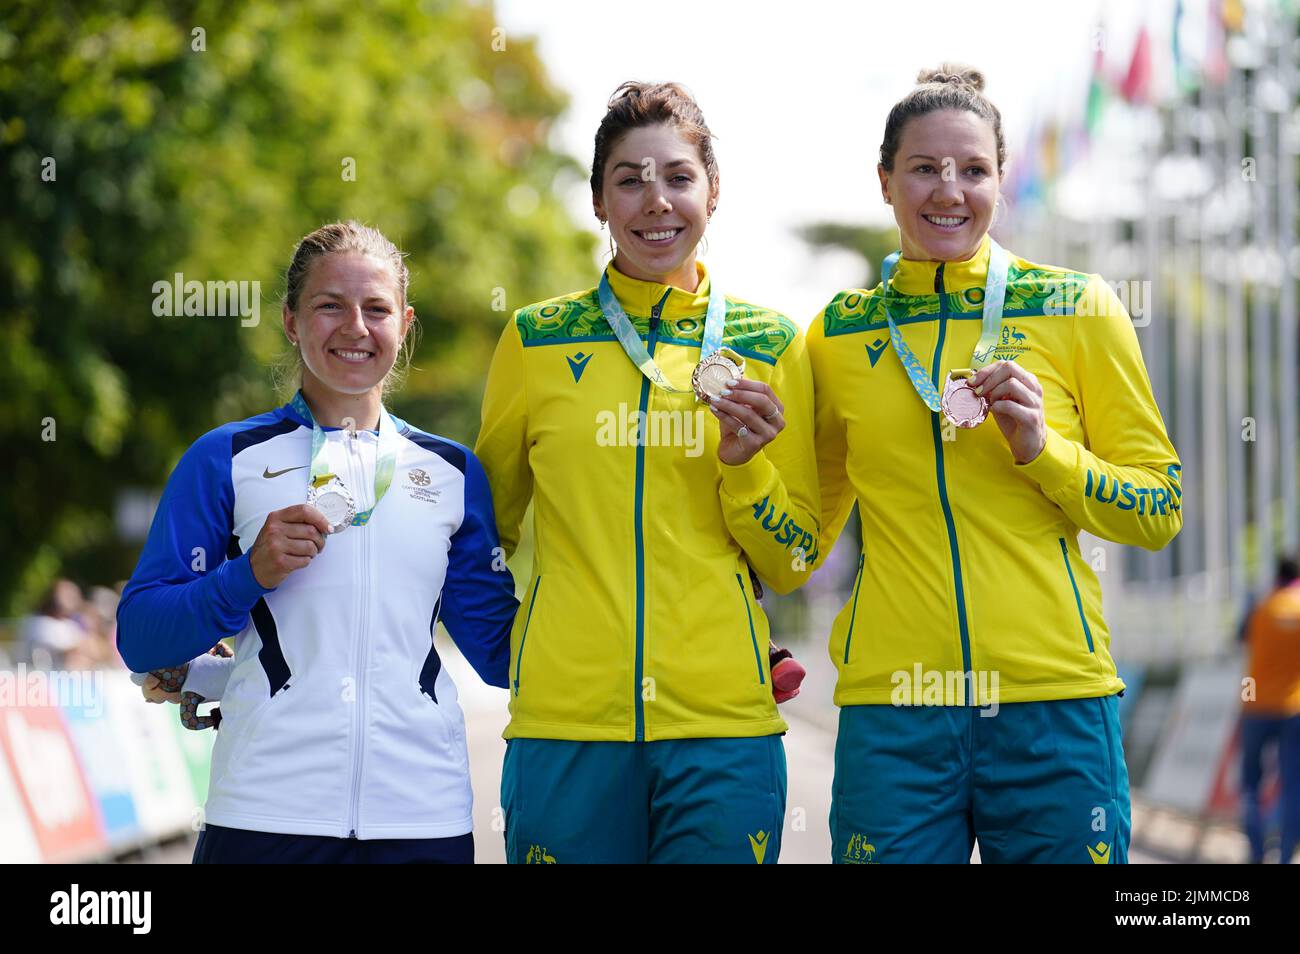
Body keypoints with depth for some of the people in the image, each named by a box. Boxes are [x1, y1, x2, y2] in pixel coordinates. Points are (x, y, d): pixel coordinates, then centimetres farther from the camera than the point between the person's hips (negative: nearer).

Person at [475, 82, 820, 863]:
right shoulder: (536, 339, 6)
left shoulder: (770, 344, 6)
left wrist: (744, 463, -8)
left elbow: (794, 564, 7)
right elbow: (484, 527, 18)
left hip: (723, 721, 0)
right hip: (565, 719, 0)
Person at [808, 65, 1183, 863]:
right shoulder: (841, 333, 10)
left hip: (1054, 704, -1)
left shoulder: (1077, 310, 4)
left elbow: (1160, 512, 3)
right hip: (892, 707, 1)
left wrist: (1043, 450, -9)